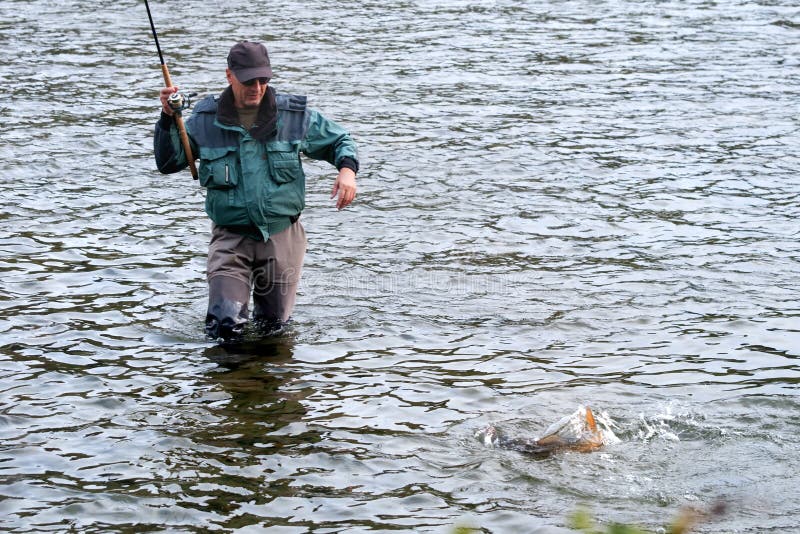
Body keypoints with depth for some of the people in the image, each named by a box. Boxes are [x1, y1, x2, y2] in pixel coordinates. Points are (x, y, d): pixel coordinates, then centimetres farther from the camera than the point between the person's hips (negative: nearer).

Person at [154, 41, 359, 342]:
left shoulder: (294, 116, -1)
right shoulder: (205, 120, -1)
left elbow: (339, 141, 12)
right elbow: (168, 163, 4)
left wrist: (347, 169, -10)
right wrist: (168, 119, -12)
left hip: (282, 235, 1)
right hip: (231, 237, -1)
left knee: (275, 326, 12)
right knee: (226, 326, -16)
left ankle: (265, 313, 49)